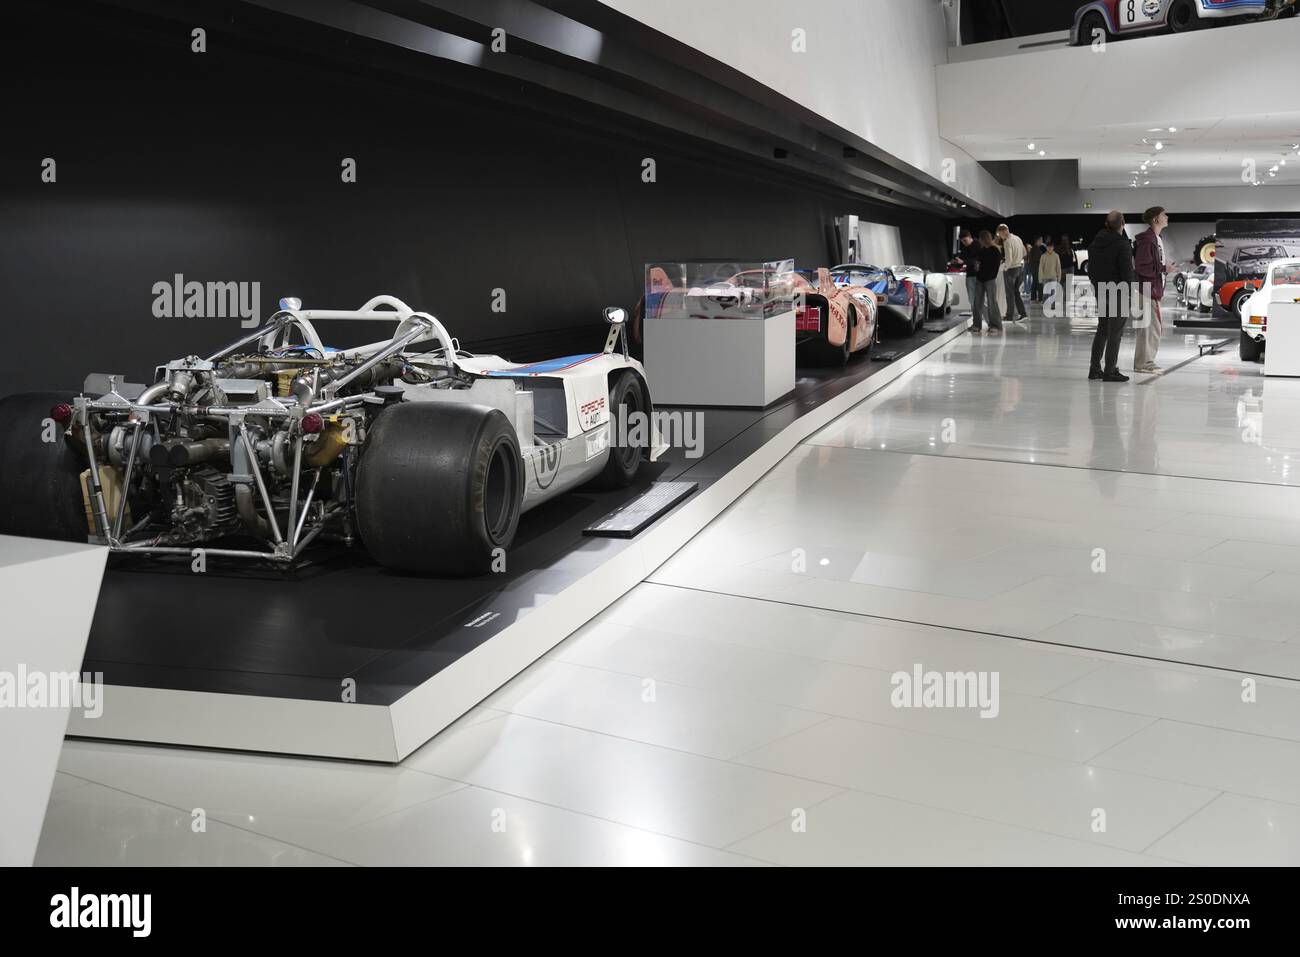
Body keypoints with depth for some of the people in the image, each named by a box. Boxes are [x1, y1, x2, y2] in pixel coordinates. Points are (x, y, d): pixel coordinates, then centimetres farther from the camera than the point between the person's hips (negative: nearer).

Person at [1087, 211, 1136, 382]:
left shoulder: (1095, 244, 8)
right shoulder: (1122, 245, -15)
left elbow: (1090, 269, 14)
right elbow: (1127, 272, -17)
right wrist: (1130, 293, -8)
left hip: (1101, 293, 7)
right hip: (1119, 294, -7)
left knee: (1102, 330, 15)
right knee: (1115, 332, -3)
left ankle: (1095, 369, 17)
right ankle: (1110, 371, -4)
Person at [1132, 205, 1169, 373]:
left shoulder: (1157, 239, 17)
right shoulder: (1146, 240, -15)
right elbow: (1142, 267, -22)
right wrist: (1163, 268, -19)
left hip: (1155, 289, 11)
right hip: (1147, 289, -11)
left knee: (1157, 326, 14)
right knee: (1149, 327, -8)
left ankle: (1147, 361, 21)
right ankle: (1142, 364, -3)